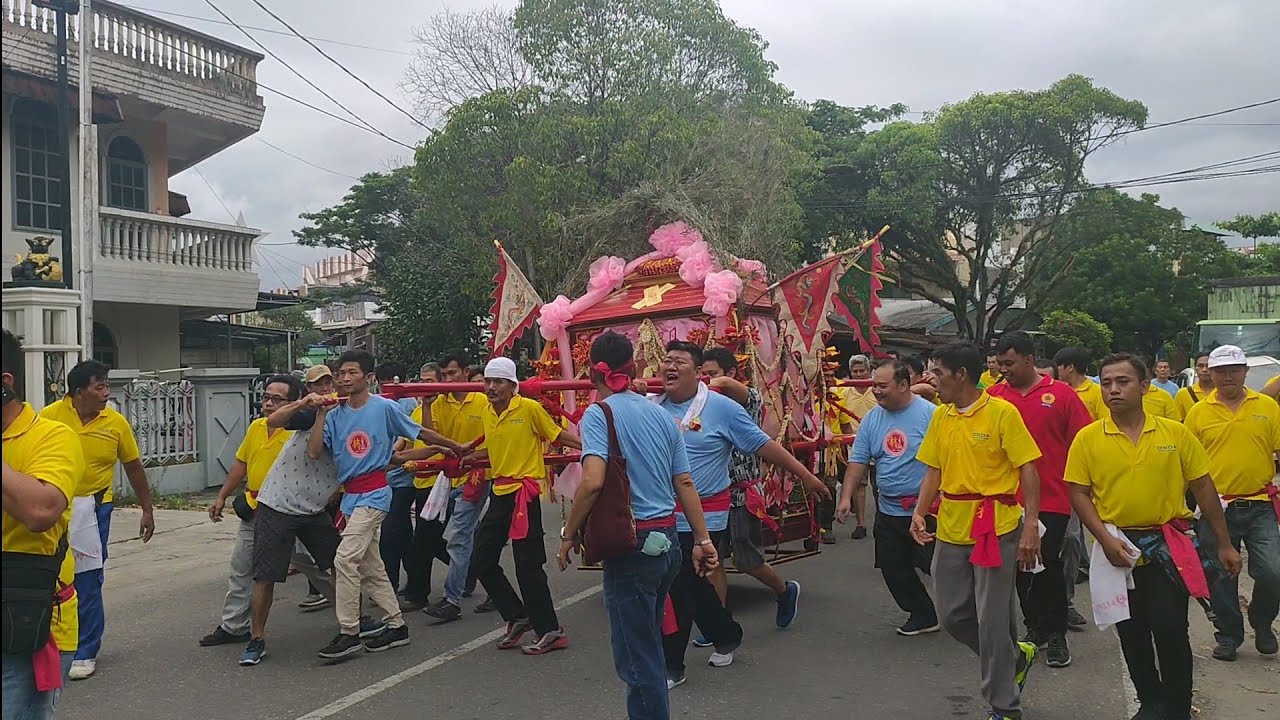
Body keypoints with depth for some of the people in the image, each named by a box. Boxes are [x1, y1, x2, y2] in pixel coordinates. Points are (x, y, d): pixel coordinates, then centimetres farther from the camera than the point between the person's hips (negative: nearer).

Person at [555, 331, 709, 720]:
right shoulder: (660, 414, 8)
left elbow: (592, 481, -24)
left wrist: (569, 534, -11)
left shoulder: (598, 414, -10)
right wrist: (703, 539, 14)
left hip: (632, 545, -7)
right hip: (668, 541, 7)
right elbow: (685, 483, 9)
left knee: (636, 655, 4)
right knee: (649, 642, 23)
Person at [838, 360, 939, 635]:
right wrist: (846, 497, -5)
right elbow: (858, 461, 4)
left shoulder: (930, 414, -12)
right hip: (888, 510, 6)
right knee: (894, 570, 12)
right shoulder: (872, 419, 4)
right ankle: (923, 615, 30)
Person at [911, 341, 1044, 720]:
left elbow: (1028, 471, -10)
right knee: (952, 616, 11)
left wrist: (1030, 526, -16)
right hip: (951, 530, 6)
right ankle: (1015, 656, 37)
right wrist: (920, 511, -2)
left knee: (992, 621, 0)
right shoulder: (940, 416, 7)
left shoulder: (1002, 412, -10)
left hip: (996, 529, -6)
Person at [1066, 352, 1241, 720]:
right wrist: (1106, 539, -14)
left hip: (1167, 544, -1)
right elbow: (1079, 494, -3)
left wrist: (1224, 544, 5)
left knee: (1170, 628, -5)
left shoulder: (1176, 433, -3)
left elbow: (1203, 487, 3)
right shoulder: (1088, 438, -4)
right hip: (1118, 547, 1)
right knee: (1131, 631, 13)